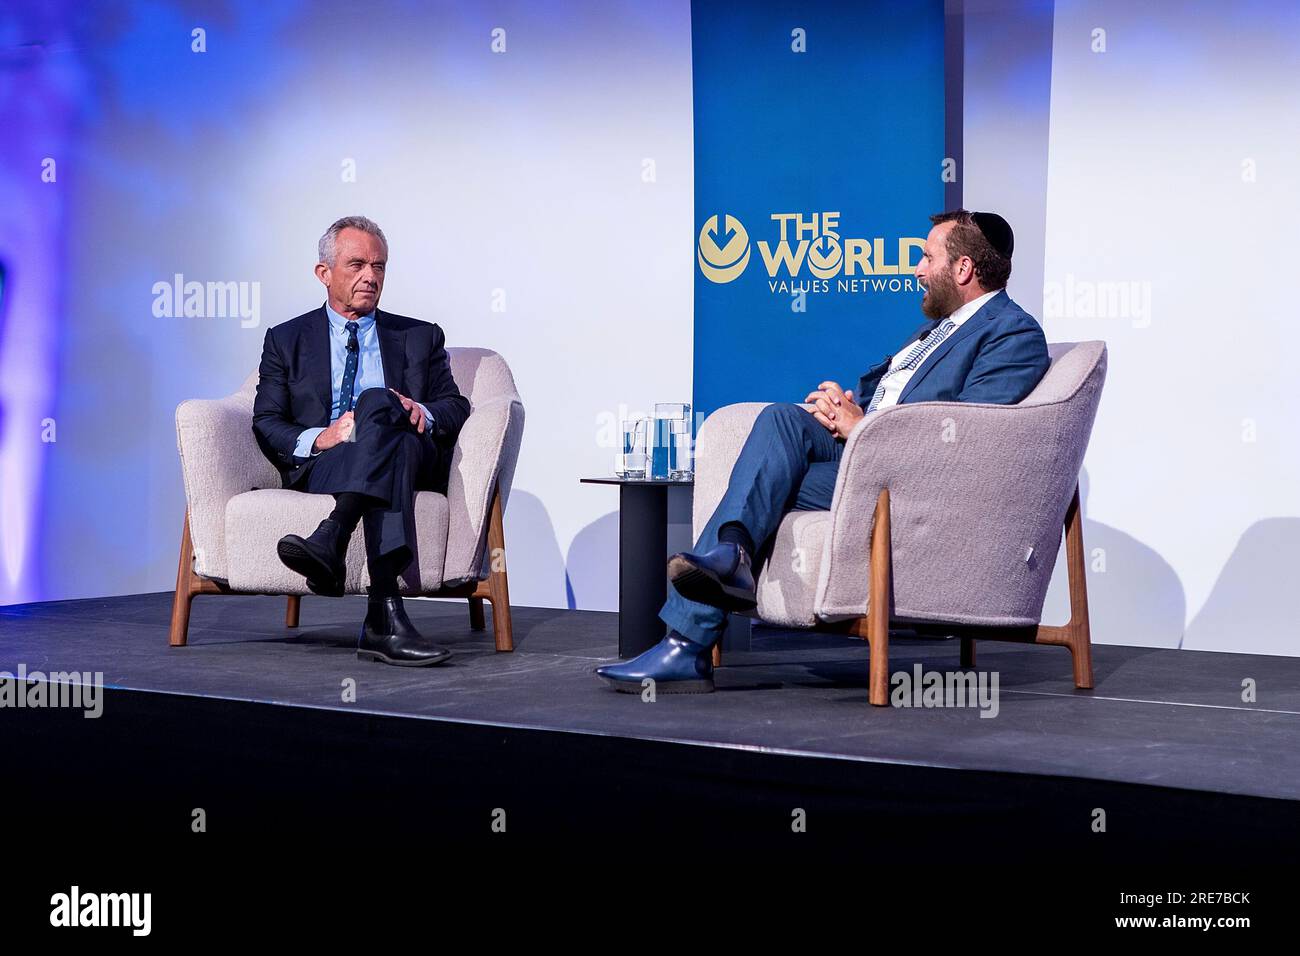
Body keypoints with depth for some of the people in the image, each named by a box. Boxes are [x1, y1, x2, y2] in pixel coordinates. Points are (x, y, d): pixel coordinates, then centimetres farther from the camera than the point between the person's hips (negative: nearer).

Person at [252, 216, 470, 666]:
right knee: (391, 446, -38)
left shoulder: (421, 337, 24)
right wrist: (317, 439, -14)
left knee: (376, 401, -34)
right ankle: (385, 617, -56)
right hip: (318, 467, -1)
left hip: (413, 461, 1)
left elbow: (457, 407, 15)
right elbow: (266, 424, 9)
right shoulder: (286, 340, 20)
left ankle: (331, 541, -52)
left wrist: (423, 412, -10)